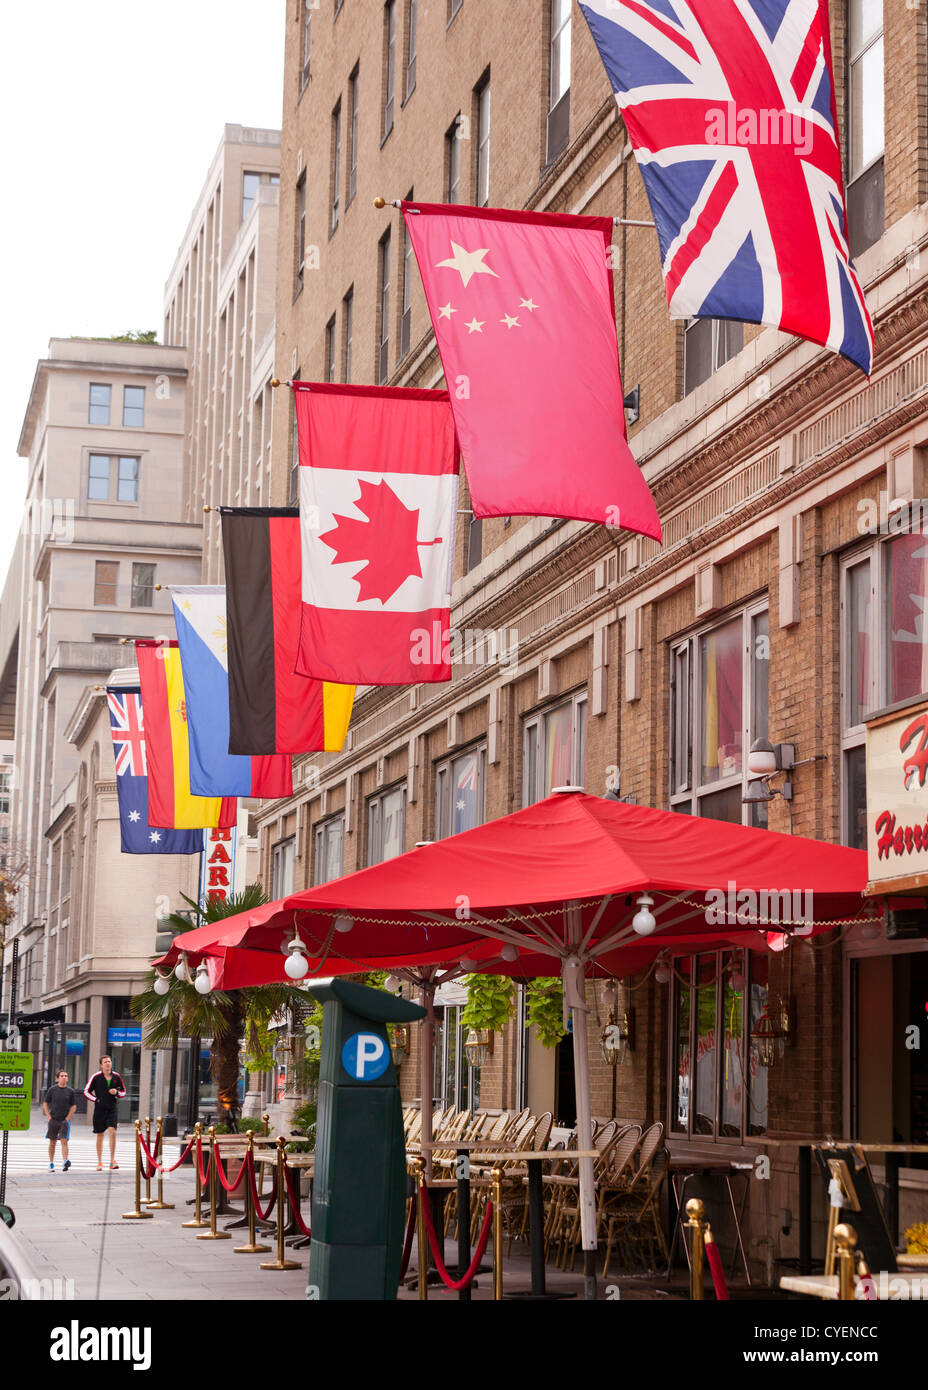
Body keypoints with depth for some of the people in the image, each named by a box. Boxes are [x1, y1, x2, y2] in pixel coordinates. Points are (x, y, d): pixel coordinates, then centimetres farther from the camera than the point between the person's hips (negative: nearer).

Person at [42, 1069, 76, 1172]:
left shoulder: (70, 1091, 3)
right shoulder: (52, 1089, 1)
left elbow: (73, 1106, 8)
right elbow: (45, 1103, 6)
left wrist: (67, 1118, -1)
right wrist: (49, 1117, -3)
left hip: (64, 1120, -1)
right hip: (53, 1120, 1)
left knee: (64, 1141, -13)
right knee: (52, 1142, 8)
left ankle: (66, 1161, -22)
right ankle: (51, 1164, 16)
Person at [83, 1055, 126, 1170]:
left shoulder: (116, 1077, 5)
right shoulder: (96, 1077, -2)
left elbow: (123, 1091, 15)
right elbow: (86, 1091, 4)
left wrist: (117, 1093, -7)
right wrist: (96, 1100, -7)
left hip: (111, 1109, 1)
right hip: (99, 1109, -1)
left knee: (112, 1131, -15)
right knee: (100, 1135, 6)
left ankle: (112, 1160, -12)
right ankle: (99, 1162, 17)